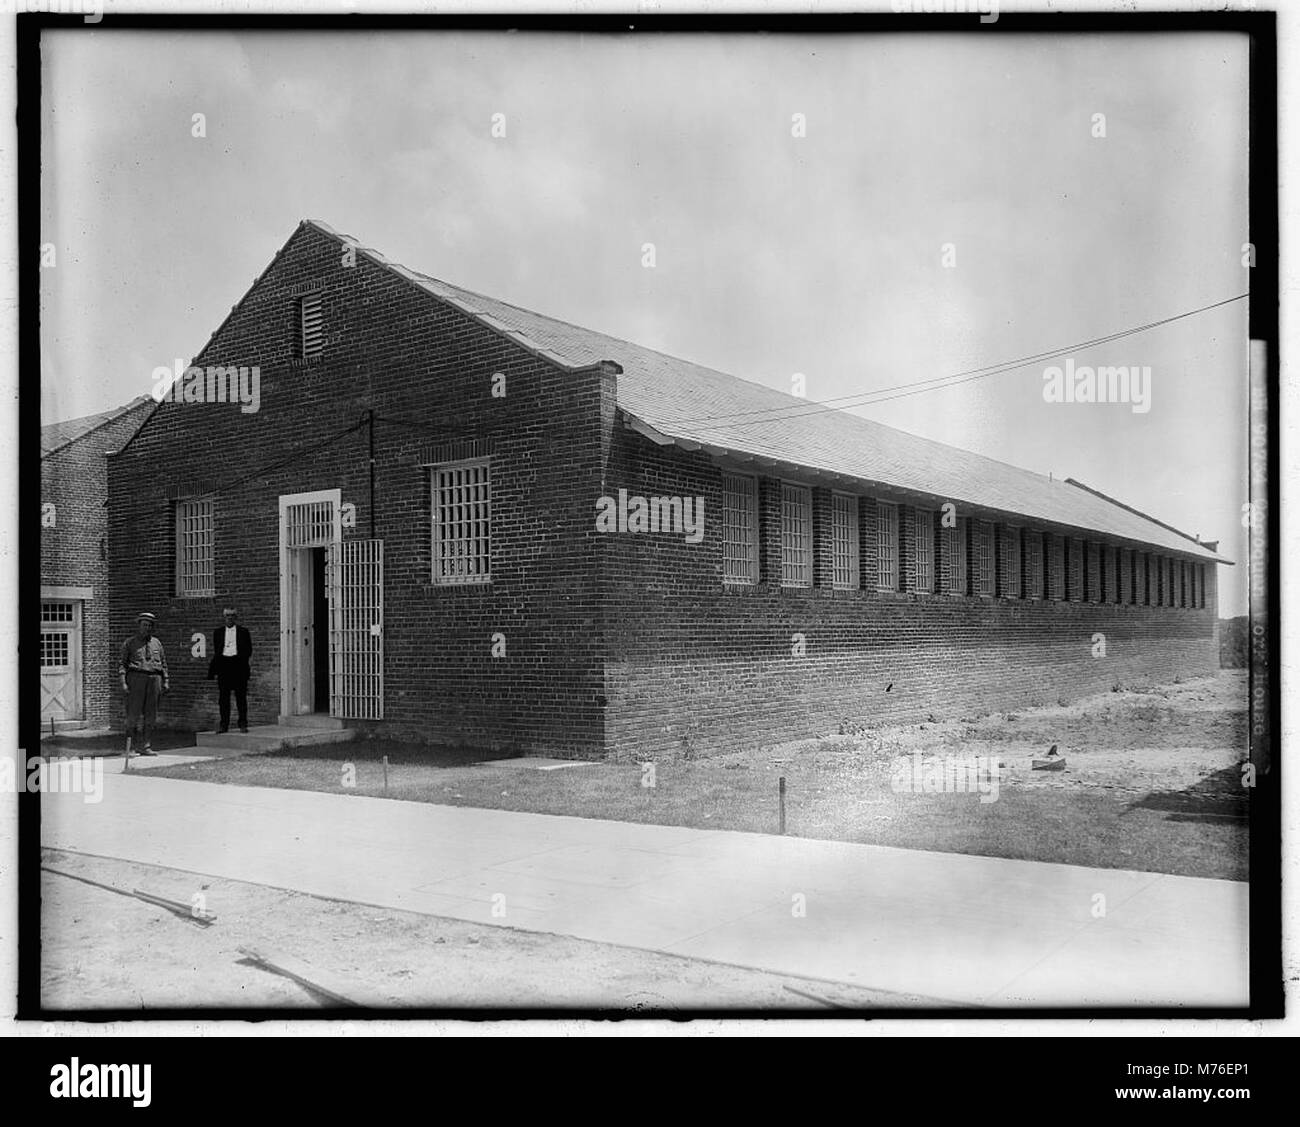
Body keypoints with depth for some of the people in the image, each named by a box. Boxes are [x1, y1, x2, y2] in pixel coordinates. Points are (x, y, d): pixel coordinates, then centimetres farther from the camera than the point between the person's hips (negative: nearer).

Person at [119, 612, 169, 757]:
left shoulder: (156, 643, 19)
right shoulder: (130, 643, 7)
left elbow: (163, 663, 20)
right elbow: (122, 663, 1)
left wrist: (166, 681, 11)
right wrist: (123, 682, -10)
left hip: (154, 679, 4)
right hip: (136, 678, -4)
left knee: (151, 715, 3)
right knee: (133, 714, -7)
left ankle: (147, 746, 8)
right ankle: (129, 748, -6)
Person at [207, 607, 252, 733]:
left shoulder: (243, 631, 8)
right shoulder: (218, 632, 15)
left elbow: (248, 650, 7)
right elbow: (216, 652, 13)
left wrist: (241, 659, -9)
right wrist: (212, 670, 4)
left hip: (238, 666, -2)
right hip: (223, 665, 2)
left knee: (241, 697, -1)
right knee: (223, 698, 3)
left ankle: (243, 724, 3)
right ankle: (224, 725, 9)